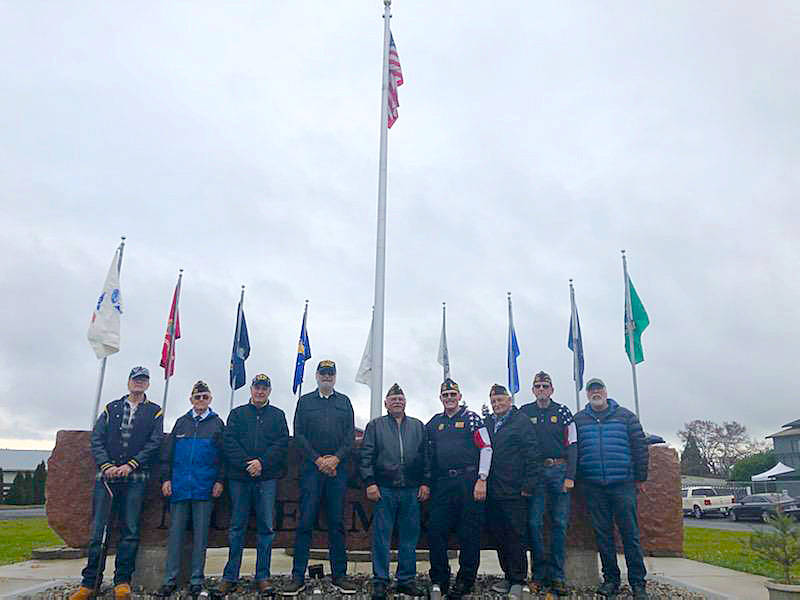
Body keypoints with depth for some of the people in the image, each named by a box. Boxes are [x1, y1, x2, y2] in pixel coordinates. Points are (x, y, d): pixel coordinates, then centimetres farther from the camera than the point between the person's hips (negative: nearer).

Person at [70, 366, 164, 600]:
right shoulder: (111, 409, 15)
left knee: (130, 530, -1)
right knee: (97, 528, 0)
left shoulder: (155, 412, 9)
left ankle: (122, 581, 8)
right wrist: (106, 465, -9)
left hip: (135, 478, -1)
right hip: (106, 475, 2)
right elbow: (96, 439, 6)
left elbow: (154, 444, -1)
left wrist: (131, 465, -12)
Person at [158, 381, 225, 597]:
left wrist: (219, 480, -4)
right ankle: (170, 579, 13)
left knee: (200, 534, 4)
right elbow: (168, 453, 10)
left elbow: (223, 455, 3)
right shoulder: (181, 422, 11)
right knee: (175, 532, 4)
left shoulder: (217, 423, 5)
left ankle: (197, 580, 13)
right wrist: (165, 478, 2)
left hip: (204, 488, -2)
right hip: (179, 486, 2)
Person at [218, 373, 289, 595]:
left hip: (267, 478, 0)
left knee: (266, 527, 2)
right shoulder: (237, 414, 11)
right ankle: (230, 577, 14)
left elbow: (281, 444, 0)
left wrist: (262, 462, -13)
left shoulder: (277, 415, 11)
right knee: (237, 527, 5)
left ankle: (262, 577, 11)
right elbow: (230, 443, 0)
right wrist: (246, 463, -13)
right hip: (240, 477, 0)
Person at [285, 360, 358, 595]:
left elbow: (350, 436, 6)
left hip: (338, 468, 1)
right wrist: (318, 459, -9)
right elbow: (299, 435, 1)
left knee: (337, 523, 6)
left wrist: (336, 458, -9)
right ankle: (298, 576, 5)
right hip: (312, 468, -1)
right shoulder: (305, 401, 9)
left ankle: (339, 575, 14)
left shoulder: (344, 402, 13)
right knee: (305, 522, -2)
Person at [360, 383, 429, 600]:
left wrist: (425, 483, 1)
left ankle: (406, 579, 18)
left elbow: (426, 456, 10)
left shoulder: (418, 426, 14)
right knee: (381, 536, 2)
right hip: (384, 490, -2)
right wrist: (370, 482, -7)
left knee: (409, 536, 7)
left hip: (412, 490, 2)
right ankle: (379, 581, 11)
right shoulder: (375, 425, 9)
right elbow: (366, 456, 2)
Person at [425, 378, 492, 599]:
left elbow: (486, 448, -4)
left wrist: (481, 480, -11)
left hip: (468, 481, -4)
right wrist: (427, 482, 13)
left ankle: (465, 580, 14)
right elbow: (428, 454, 21)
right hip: (442, 484, 4)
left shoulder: (471, 418, 2)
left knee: (469, 533, 1)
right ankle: (439, 579, 15)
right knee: (435, 530, 1)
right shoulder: (434, 423, 15)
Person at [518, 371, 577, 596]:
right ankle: (538, 574, 9)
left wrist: (570, 476, -5)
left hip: (559, 471, 0)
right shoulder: (524, 412, 7)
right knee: (534, 523, -2)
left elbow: (572, 445, 4)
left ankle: (556, 575, 8)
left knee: (559, 523, 1)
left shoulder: (563, 412, 7)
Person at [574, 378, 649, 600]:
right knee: (602, 535, 7)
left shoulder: (625, 416, 6)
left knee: (630, 534, 1)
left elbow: (640, 447, 6)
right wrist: (575, 478, 5)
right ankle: (611, 579, 18)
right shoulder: (578, 419, 9)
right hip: (593, 487, 2)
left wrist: (640, 478, 3)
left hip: (623, 484, -1)